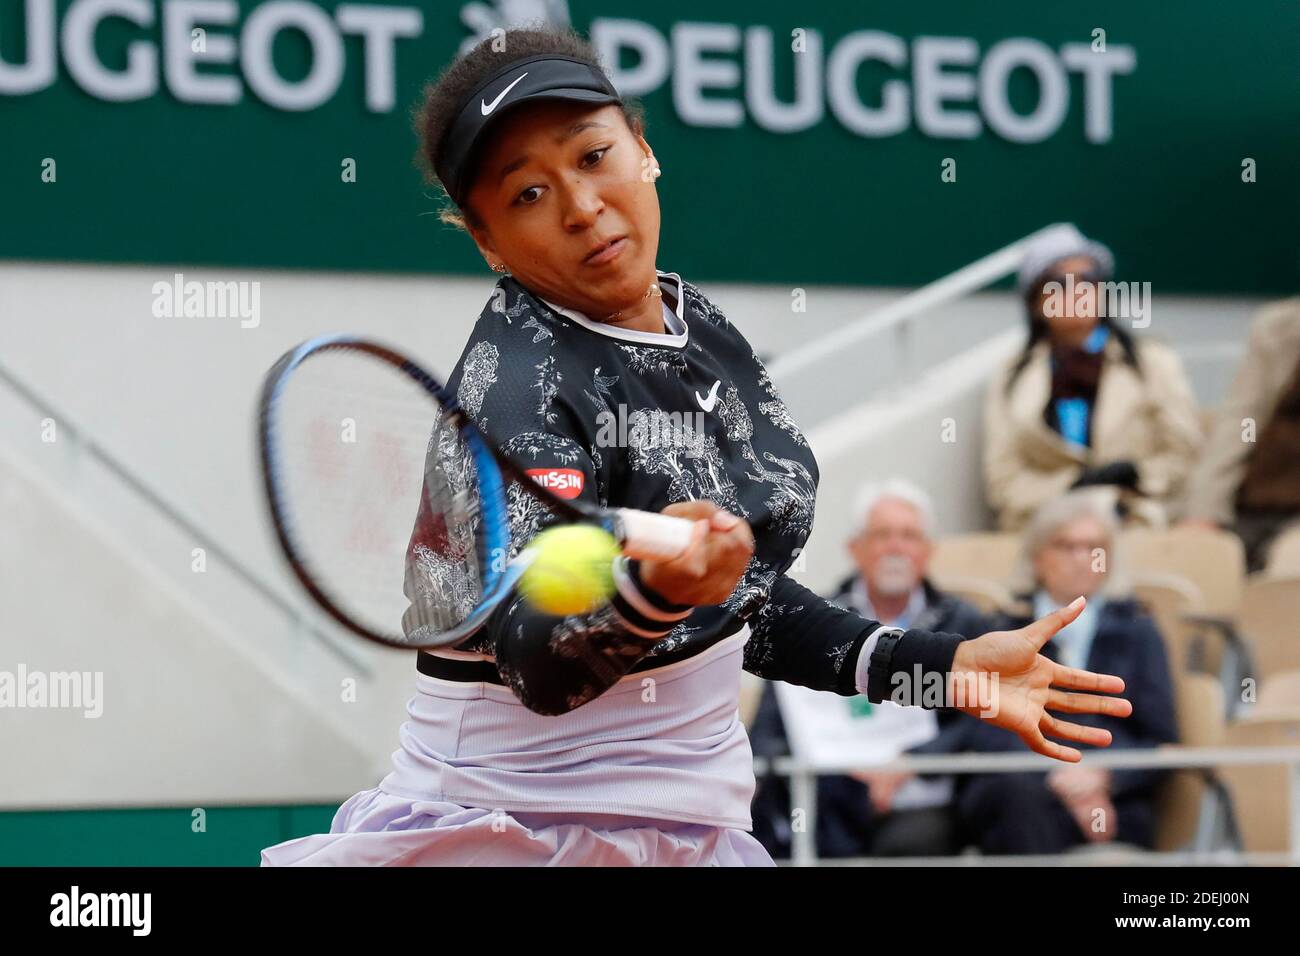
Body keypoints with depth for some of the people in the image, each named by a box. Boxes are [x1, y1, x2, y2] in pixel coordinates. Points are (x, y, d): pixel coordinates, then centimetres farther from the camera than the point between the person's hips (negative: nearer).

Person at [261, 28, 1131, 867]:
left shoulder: (710, 339, 5)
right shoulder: (517, 385, -17)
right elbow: (539, 664, -29)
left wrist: (943, 666, 9)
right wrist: (653, 592, -46)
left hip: (697, 825, 7)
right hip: (521, 823, -7)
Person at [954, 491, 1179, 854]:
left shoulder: (1136, 634, 22)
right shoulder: (1002, 634, 20)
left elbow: (1160, 742, 12)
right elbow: (980, 731, 5)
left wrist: (1104, 777, -11)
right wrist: (1054, 776, -15)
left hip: (1113, 803, 0)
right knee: (1020, 790, -38)